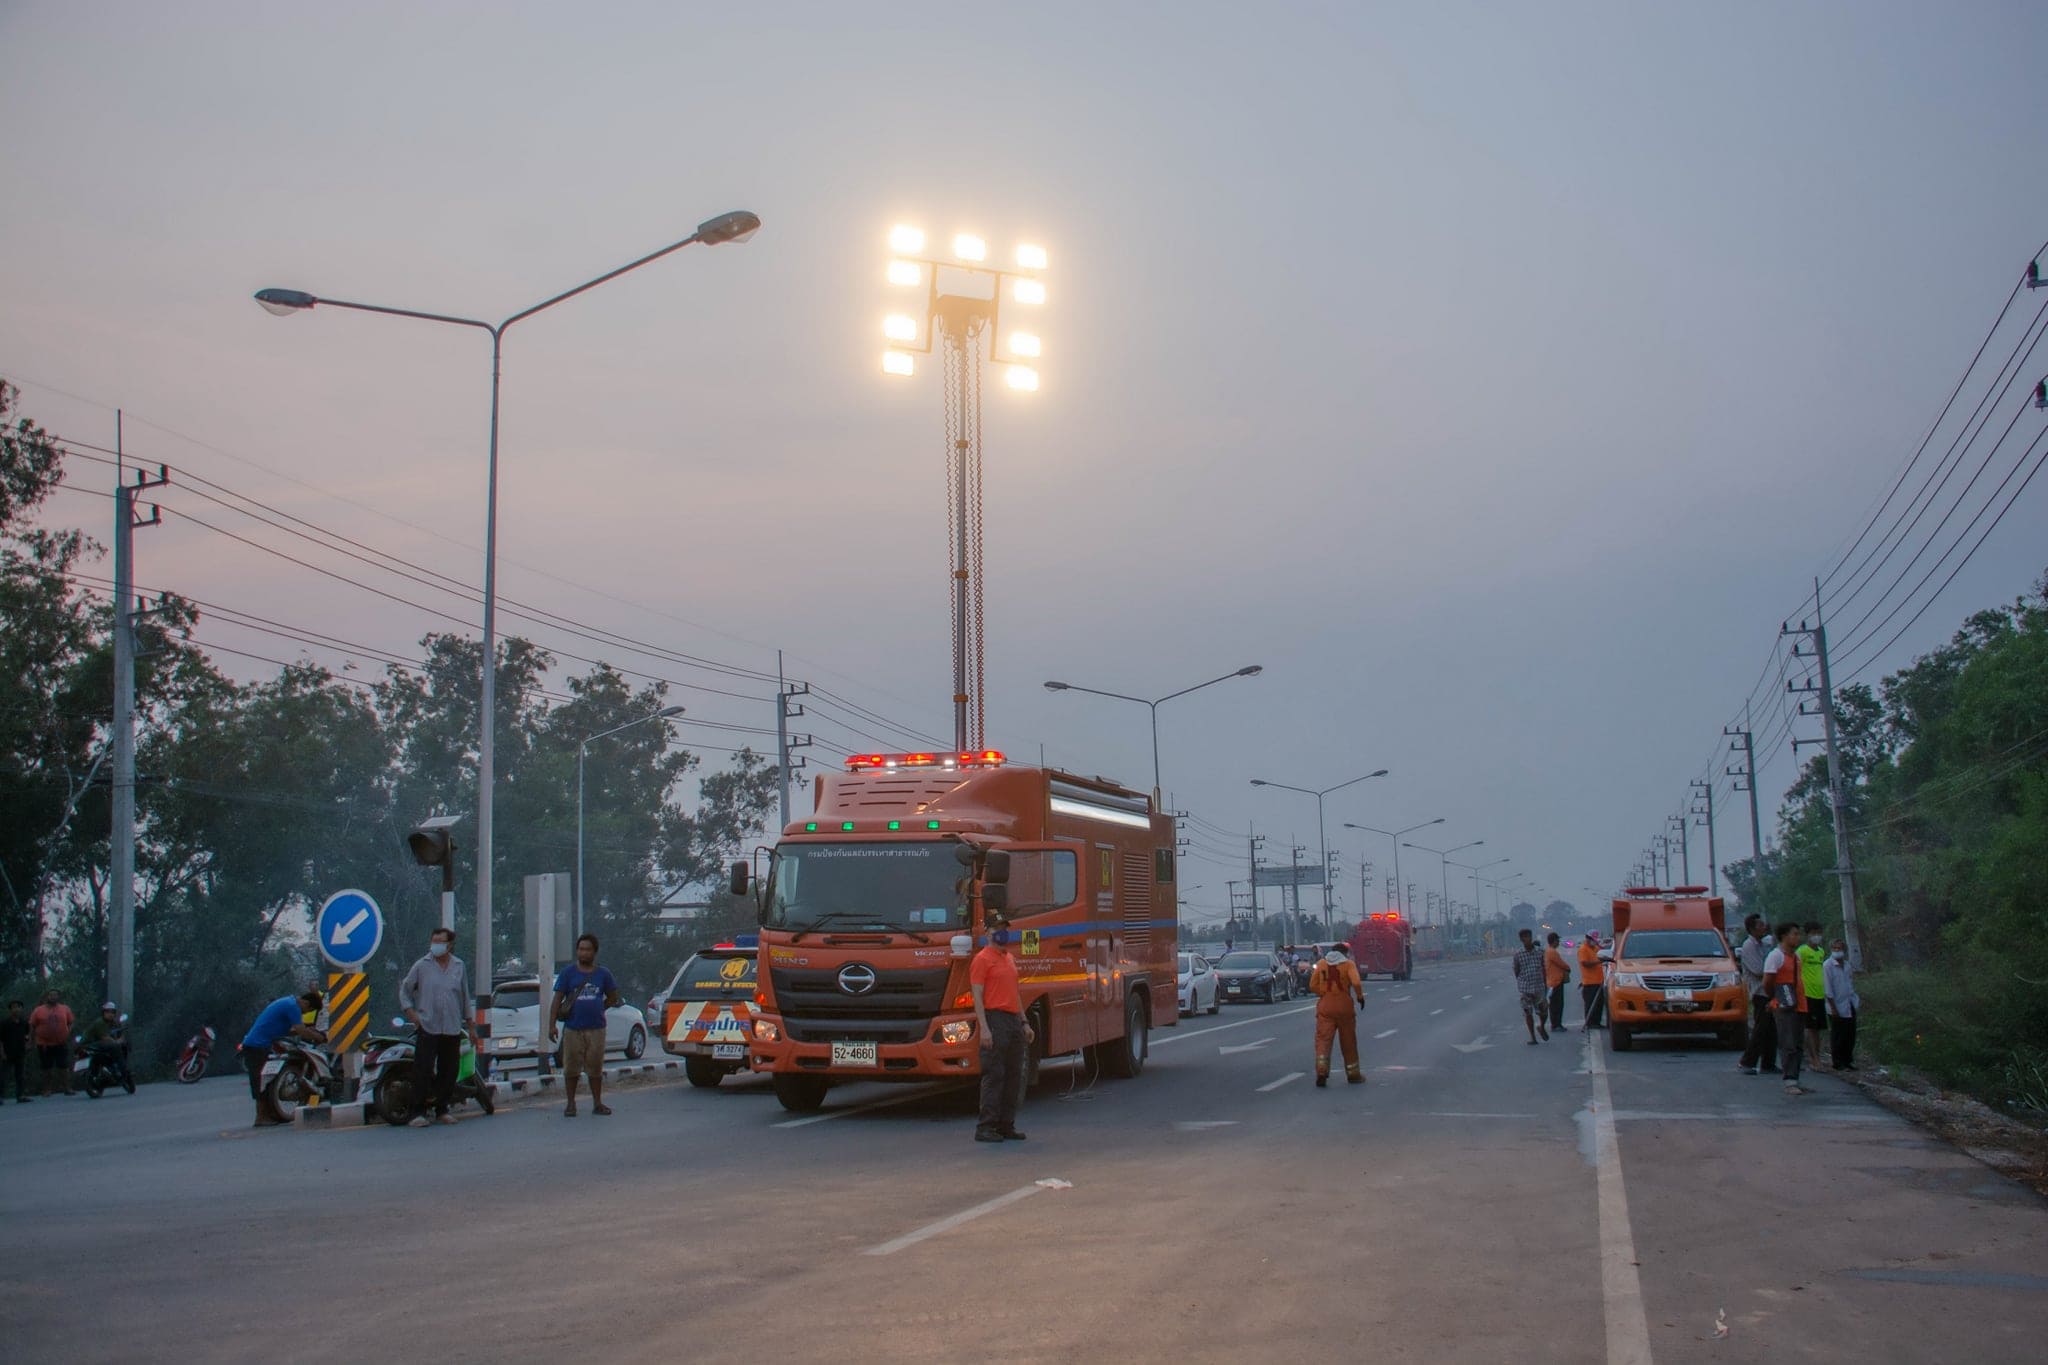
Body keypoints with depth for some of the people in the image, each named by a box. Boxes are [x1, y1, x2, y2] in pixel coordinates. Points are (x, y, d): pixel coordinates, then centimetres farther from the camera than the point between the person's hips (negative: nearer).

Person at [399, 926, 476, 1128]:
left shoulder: (459, 967, 10)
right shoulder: (422, 966, 2)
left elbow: (465, 998, 17)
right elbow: (404, 990, 10)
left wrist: (471, 1026, 18)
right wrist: (410, 1012, -5)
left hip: (452, 1029, 3)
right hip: (427, 1028, -3)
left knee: (448, 1071, 5)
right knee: (423, 1070, -9)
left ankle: (442, 1110, 17)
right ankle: (418, 1113, -6)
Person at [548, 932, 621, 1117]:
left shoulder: (603, 974, 8)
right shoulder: (568, 973, 3)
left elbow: (613, 998, 18)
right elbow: (557, 1000, 0)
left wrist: (596, 1009, 6)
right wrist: (551, 1024, -9)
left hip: (596, 1028, 1)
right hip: (573, 1029, -1)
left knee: (595, 1068, 6)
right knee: (571, 1069, 2)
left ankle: (597, 1103, 15)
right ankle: (571, 1104, 12)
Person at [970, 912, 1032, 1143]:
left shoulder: (1008, 959, 20)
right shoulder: (982, 959, -6)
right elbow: (977, 996, -12)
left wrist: (1025, 1023, 21)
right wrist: (983, 1028, -20)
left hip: (1013, 1022, 9)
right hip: (995, 1021, -8)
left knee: (1014, 1076, 9)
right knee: (993, 1075, -8)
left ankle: (1006, 1125, 15)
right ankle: (985, 1127, -5)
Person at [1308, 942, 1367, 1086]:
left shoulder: (1321, 964, 7)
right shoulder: (1348, 964, -1)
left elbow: (1313, 986, 3)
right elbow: (1356, 983, -16)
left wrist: (1325, 993, 12)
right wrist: (1360, 996, -1)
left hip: (1325, 1005, 1)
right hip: (1344, 1006, -1)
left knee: (1323, 1039, -4)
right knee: (1348, 1041, 12)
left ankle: (1321, 1071, -24)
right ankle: (1353, 1074, 23)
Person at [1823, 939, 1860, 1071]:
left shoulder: (1846, 965, 11)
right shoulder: (1828, 966, -11)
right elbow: (1828, 989, -13)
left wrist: (1858, 999, 16)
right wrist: (1833, 1008, -15)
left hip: (1850, 1006, 7)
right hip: (1837, 1008, -7)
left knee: (1850, 1036, 10)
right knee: (1838, 1037, 0)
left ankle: (1848, 1061, 22)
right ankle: (1838, 1063, 9)